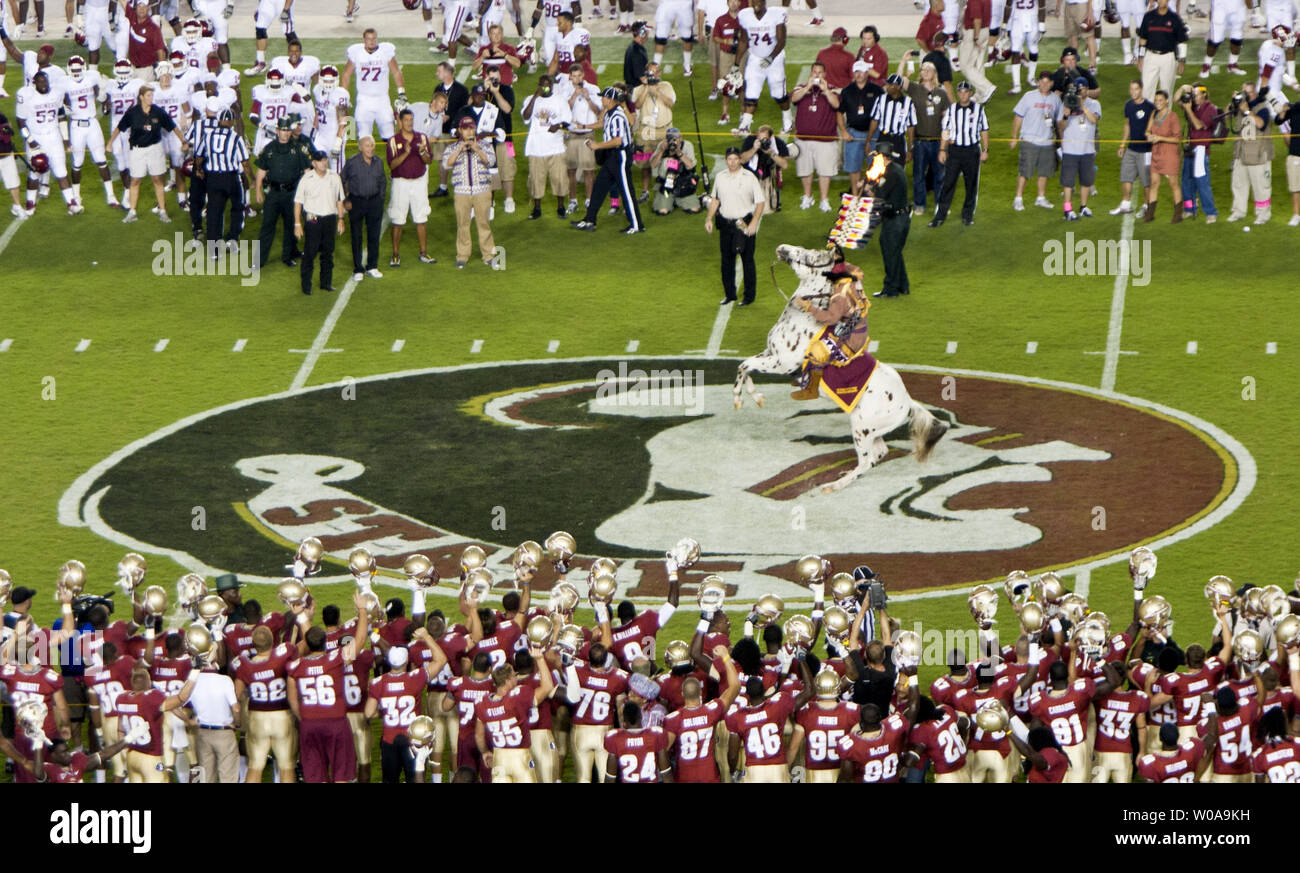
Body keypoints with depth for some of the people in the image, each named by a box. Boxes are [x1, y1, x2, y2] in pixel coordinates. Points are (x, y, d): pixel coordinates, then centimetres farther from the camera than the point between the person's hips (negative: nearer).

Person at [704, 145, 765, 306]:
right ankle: (729, 294, 21)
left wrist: (754, 222, -15)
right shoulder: (720, 177, 6)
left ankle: (749, 295, 10)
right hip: (725, 224, 4)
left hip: (745, 224, -4)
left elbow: (760, 202, -4)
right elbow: (715, 200, 18)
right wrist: (709, 218, 8)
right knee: (727, 260, 9)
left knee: (747, 260, 1)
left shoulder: (749, 178, -6)